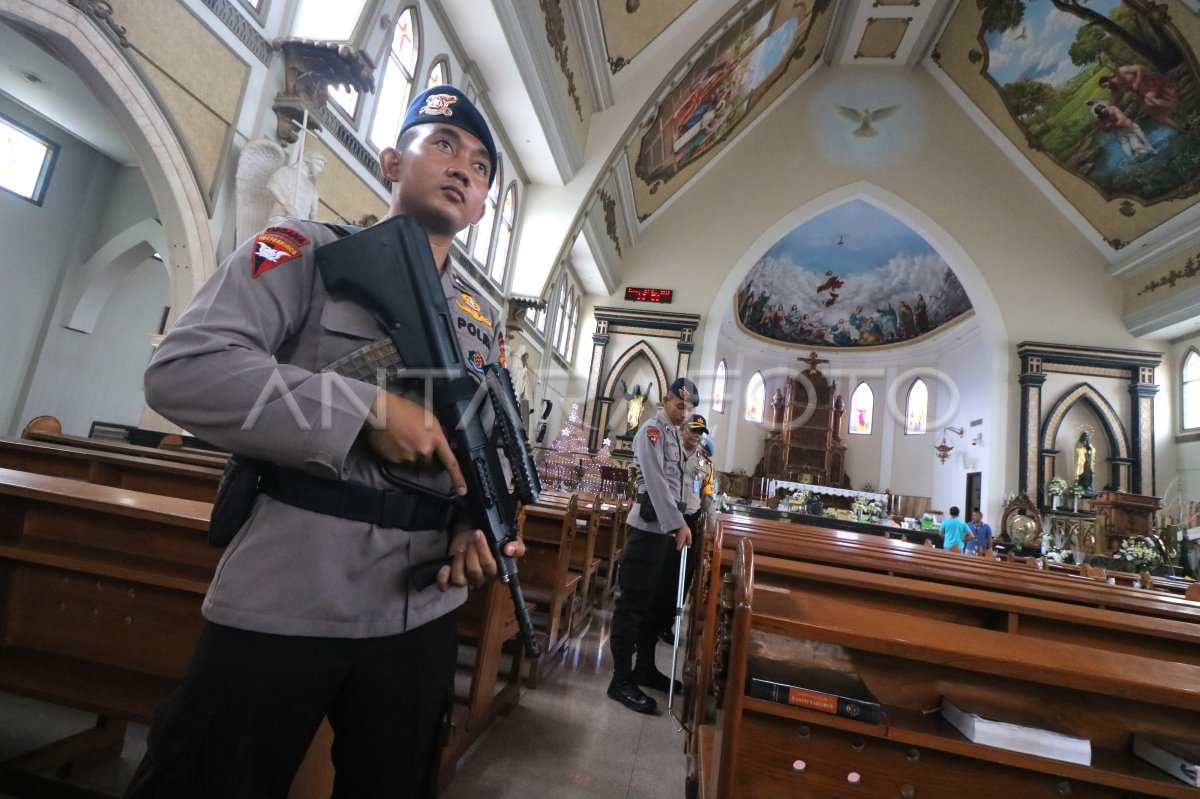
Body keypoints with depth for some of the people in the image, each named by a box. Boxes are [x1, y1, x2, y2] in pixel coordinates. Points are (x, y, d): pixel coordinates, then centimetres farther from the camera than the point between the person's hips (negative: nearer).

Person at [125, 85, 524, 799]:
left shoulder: (483, 327, 10)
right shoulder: (308, 252, -3)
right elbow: (183, 370, -16)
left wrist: (478, 527, -7)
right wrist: (371, 409, -22)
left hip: (420, 616, 6)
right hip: (280, 607, -4)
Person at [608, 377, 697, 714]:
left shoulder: (674, 434, 19)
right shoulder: (651, 430, -10)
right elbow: (656, 481, -21)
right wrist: (678, 524, -26)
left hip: (669, 529, 9)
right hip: (650, 528, -9)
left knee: (662, 601, 15)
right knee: (634, 602, -3)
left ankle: (645, 667, 29)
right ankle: (621, 679, 5)